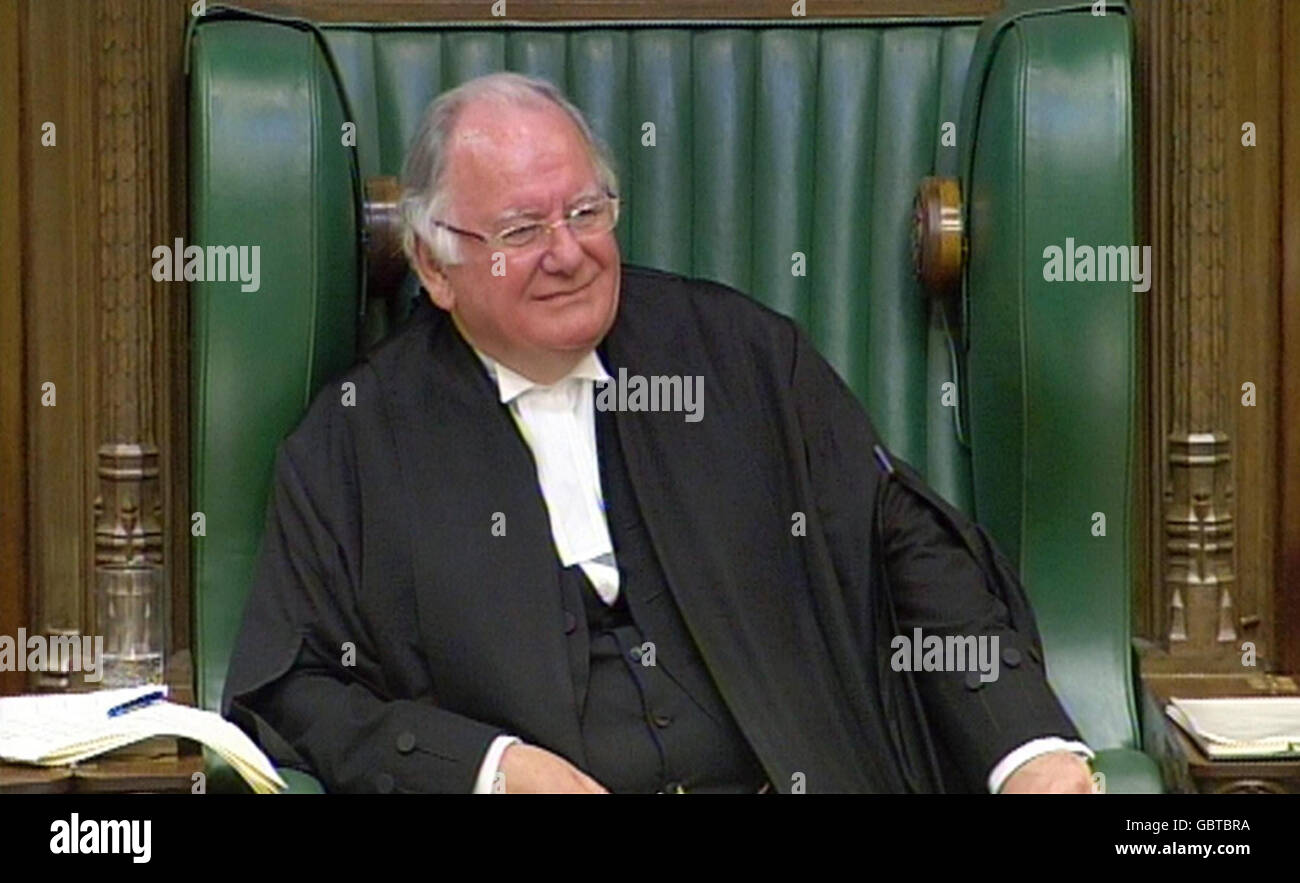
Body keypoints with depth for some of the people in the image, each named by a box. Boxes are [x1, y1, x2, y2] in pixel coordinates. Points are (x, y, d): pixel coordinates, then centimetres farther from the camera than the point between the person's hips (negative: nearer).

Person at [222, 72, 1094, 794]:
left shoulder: (742, 353, 11)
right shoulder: (352, 442, 7)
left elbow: (910, 551, 9)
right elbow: (292, 693, 6)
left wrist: (1031, 754, -5)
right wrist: (493, 766, -9)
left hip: (809, 778, 1)